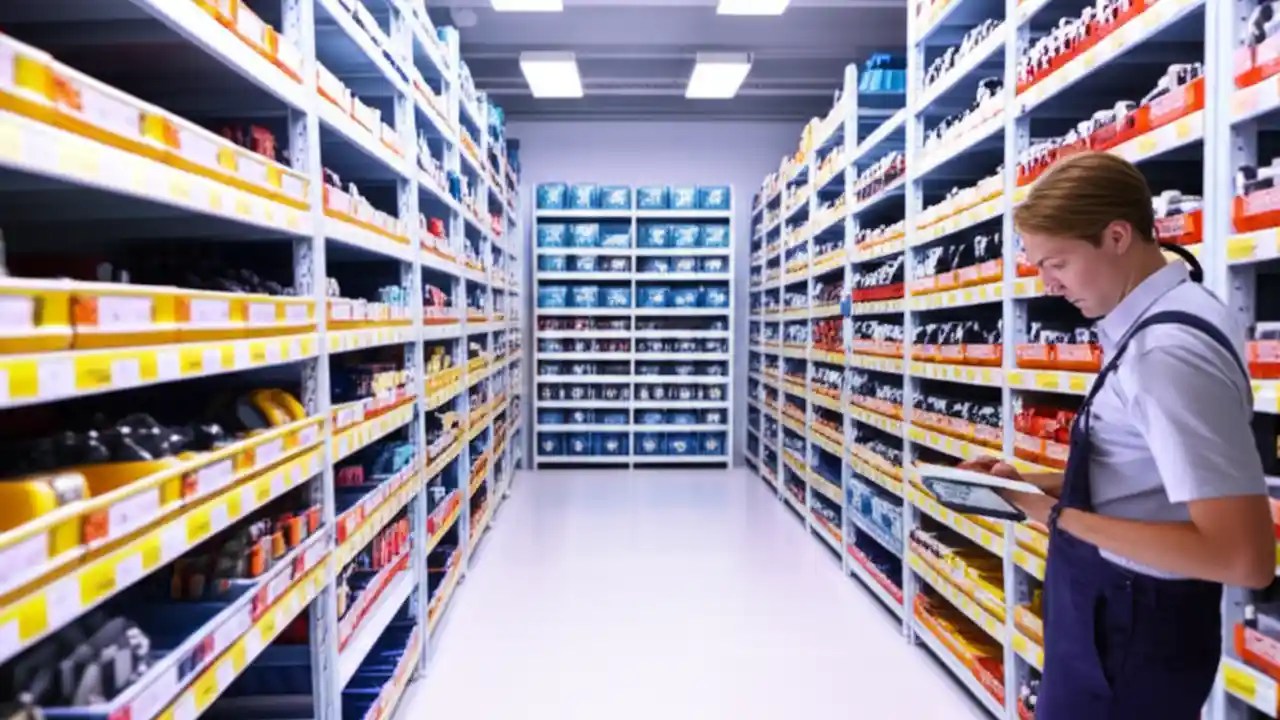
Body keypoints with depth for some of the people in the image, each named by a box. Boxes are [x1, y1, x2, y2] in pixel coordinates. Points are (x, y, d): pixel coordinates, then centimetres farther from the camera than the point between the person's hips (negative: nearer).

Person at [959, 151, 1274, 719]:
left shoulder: (1167, 352, -26)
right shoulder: (1154, 324, 3)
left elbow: (1244, 556, -28)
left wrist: (1060, 515, -22)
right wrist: (1036, 483, 2)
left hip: (1130, 629, -8)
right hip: (1113, 610, 8)